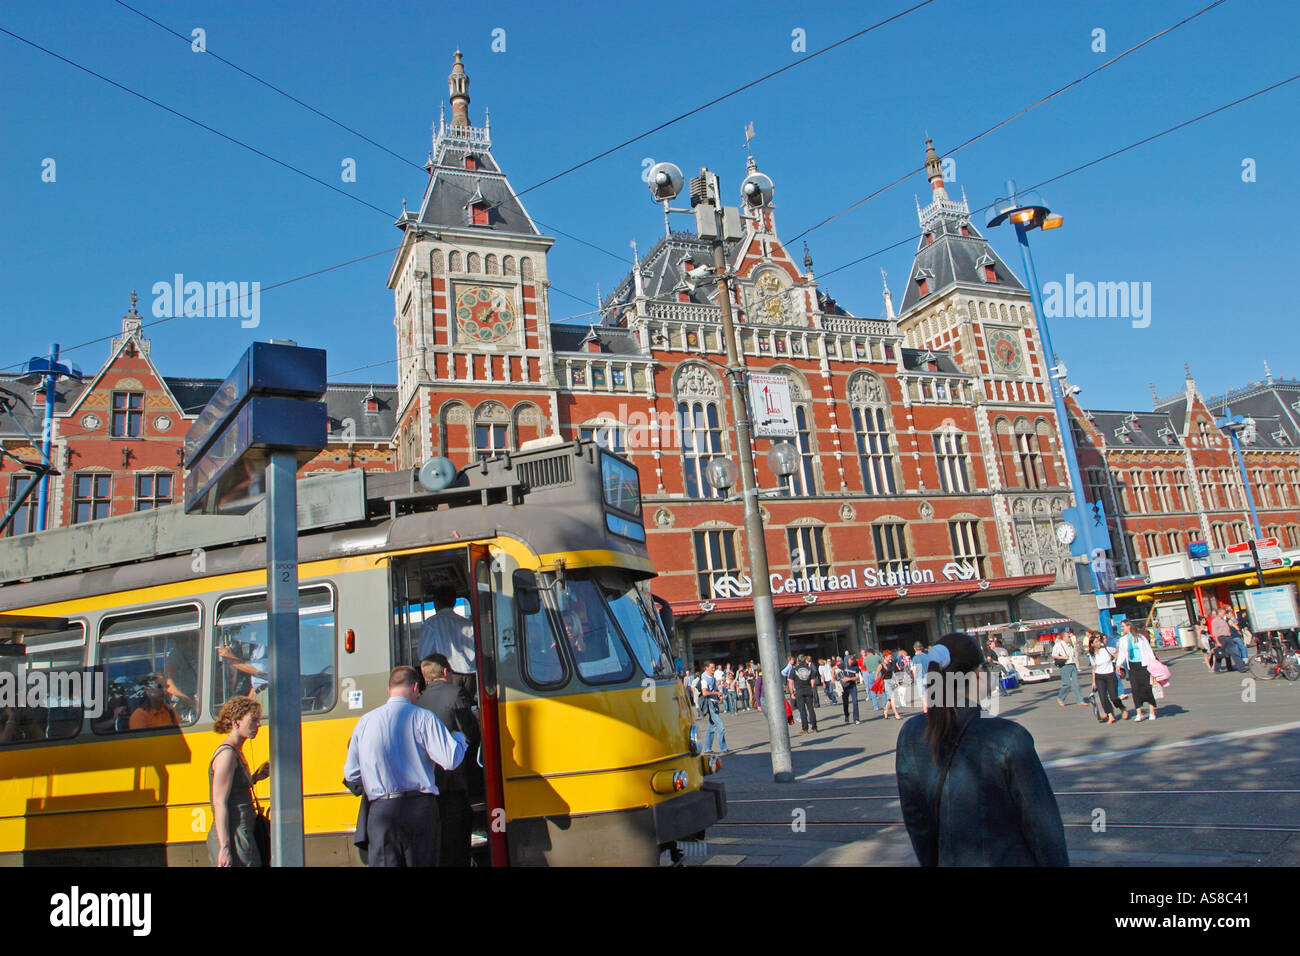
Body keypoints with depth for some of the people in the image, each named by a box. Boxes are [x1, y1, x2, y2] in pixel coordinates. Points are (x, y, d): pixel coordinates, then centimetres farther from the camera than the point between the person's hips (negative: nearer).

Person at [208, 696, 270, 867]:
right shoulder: (227, 754, -12)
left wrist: (254, 778, 7)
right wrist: (225, 847, -21)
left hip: (242, 836, 9)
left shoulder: (236, 752, 15)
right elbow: (219, 803, -18)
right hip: (234, 839, -9)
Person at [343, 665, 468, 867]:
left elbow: (351, 776, 10)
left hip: (380, 811, 2)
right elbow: (451, 760, -12)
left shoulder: (365, 722, 7)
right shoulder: (423, 718, -4)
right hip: (419, 808, -2)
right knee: (423, 862, 9)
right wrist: (459, 738, 9)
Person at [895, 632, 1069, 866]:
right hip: (1012, 859, -4)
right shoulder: (1007, 738, -24)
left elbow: (915, 817, 2)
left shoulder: (910, 735, -9)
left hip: (952, 861, 4)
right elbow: (1042, 826, -14)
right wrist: (1057, 862, 2)